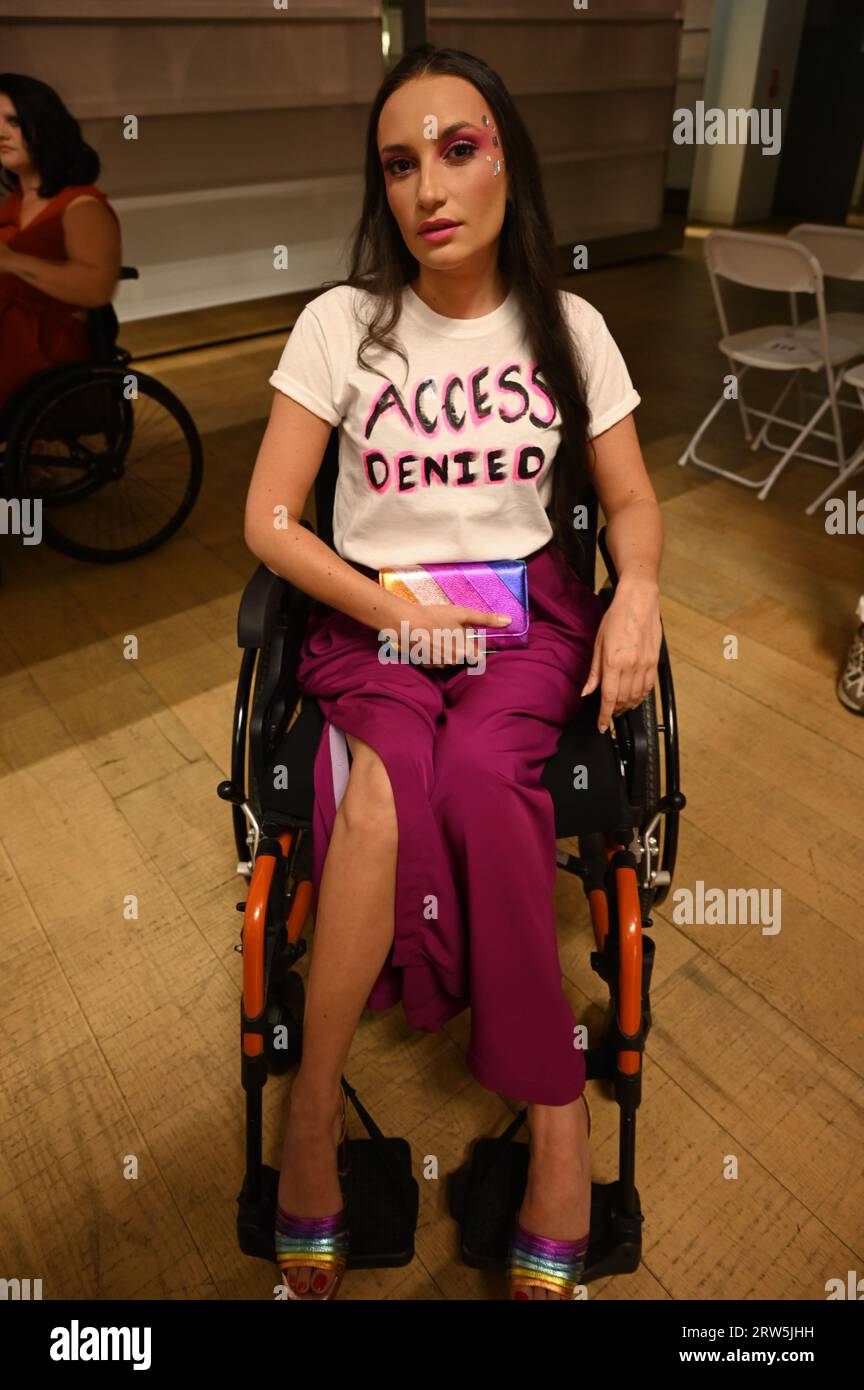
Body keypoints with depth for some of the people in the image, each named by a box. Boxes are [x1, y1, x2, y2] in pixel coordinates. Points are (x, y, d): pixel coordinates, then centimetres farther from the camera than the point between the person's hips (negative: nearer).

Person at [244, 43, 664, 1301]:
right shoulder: (343, 324, 2)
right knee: (403, 780, -32)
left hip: (525, 606, 1)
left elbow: (633, 501, 10)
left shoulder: (569, 329, 7)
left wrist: (639, 591, -13)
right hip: (370, 611, 0)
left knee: (475, 772, -31)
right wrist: (398, 615, -14)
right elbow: (269, 520, -2)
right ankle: (556, 1103, -16)